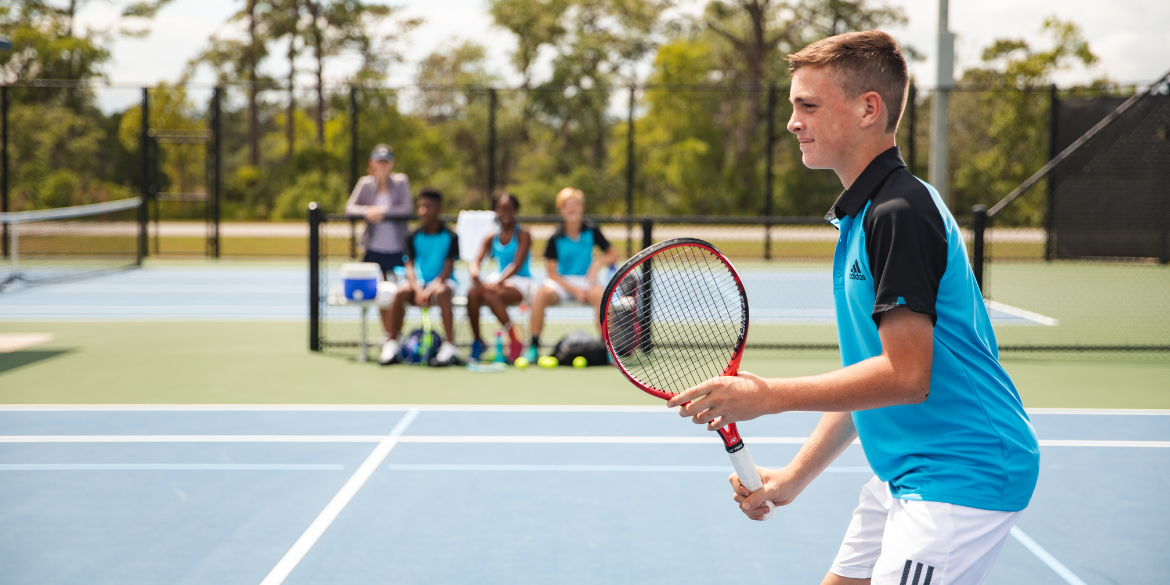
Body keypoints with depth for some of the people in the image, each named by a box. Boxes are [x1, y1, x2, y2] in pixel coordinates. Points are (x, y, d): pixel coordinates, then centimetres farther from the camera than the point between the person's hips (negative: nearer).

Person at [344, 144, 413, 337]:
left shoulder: (401, 182, 0)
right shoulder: (366, 183, 5)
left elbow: (407, 208, -10)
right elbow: (349, 207, 0)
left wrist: (383, 211, -18)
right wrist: (366, 211, -18)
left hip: (397, 248, -2)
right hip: (374, 248, 2)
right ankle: (388, 336, 14)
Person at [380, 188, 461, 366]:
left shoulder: (450, 237, -2)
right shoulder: (413, 237, 6)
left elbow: (447, 269, -9)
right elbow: (410, 267, -2)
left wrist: (430, 289, -25)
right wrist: (418, 290, -21)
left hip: (441, 281, -2)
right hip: (419, 282, 2)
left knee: (442, 292, -39)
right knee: (401, 292, -31)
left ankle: (449, 347, -35)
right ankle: (392, 344, -21)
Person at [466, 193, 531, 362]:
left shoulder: (523, 235, -3)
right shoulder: (491, 238, 12)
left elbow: (517, 264, -16)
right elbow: (475, 262, 0)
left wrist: (499, 282, -32)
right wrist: (474, 272, -26)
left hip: (520, 283, -4)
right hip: (498, 279, 4)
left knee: (491, 295, -36)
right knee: (472, 293, -29)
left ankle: (514, 340, -22)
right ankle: (477, 341, -15)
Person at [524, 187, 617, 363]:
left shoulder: (591, 231, 0)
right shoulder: (556, 238, -3)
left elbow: (612, 255, 7)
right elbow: (552, 274, -3)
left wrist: (597, 263, -15)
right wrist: (574, 289, -17)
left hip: (586, 281, 0)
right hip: (562, 281, 0)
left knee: (600, 295, -34)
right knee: (541, 294, -32)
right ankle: (533, 347, -22)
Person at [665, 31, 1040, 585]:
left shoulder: (899, 212, -17)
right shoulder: (863, 213, 14)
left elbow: (905, 375, -24)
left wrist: (767, 396, -19)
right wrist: (793, 477, 14)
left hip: (960, 477, -10)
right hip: (906, 473, 10)